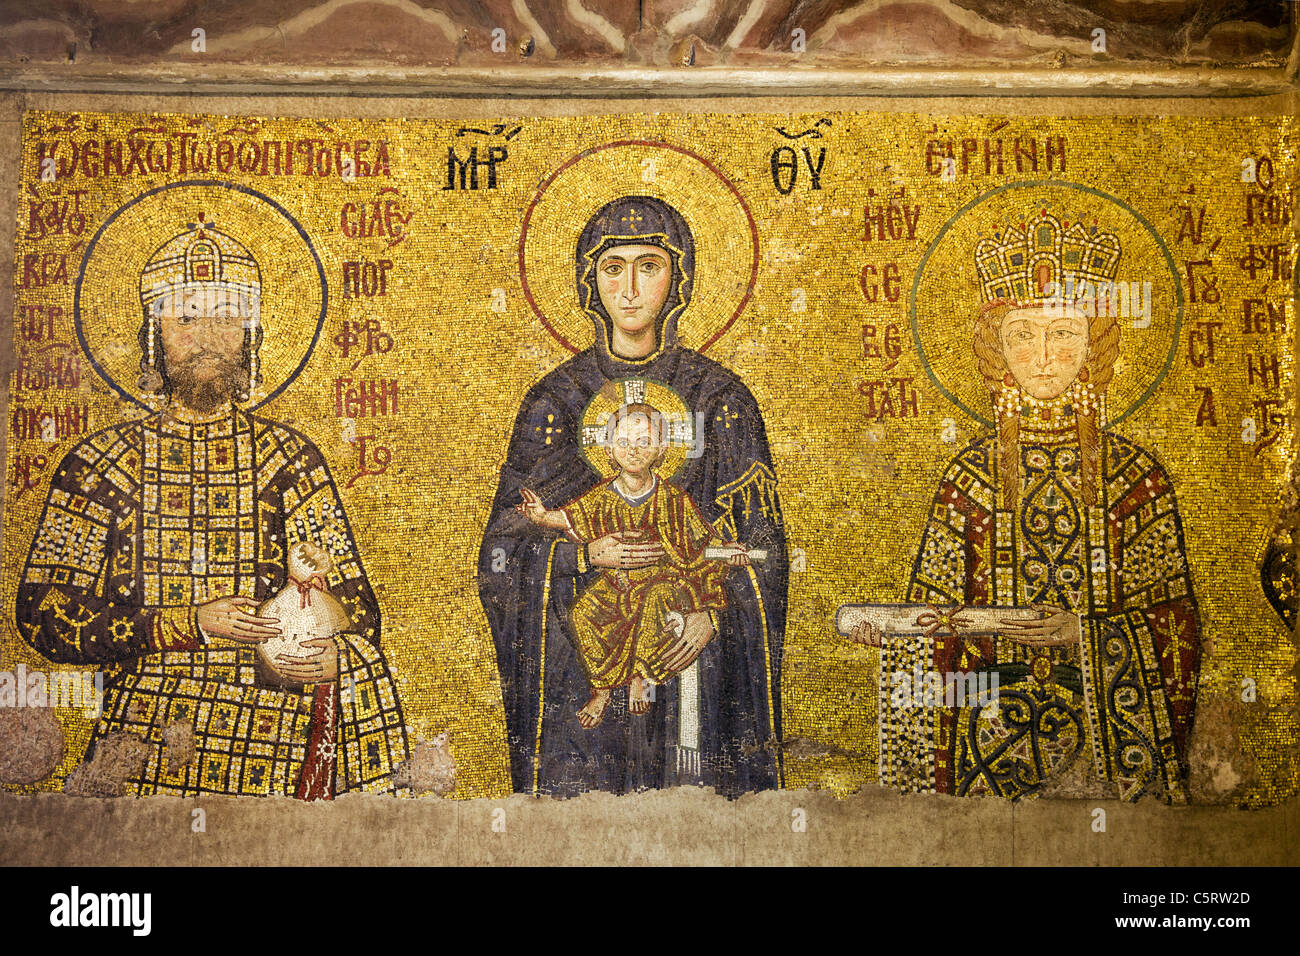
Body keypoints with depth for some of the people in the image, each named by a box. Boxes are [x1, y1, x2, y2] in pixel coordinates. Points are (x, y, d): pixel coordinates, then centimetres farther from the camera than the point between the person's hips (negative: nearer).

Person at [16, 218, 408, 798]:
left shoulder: (290, 460, 9)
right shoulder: (99, 466, 8)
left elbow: (353, 603, 6)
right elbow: (43, 613, 1)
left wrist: (333, 657, -19)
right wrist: (192, 624, -12)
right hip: (142, 753, 0)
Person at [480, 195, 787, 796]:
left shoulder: (719, 397, 2)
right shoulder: (556, 399, 3)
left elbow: (760, 536, 2)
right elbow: (507, 541, 2)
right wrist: (585, 554, -16)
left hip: (690, 640, 0)